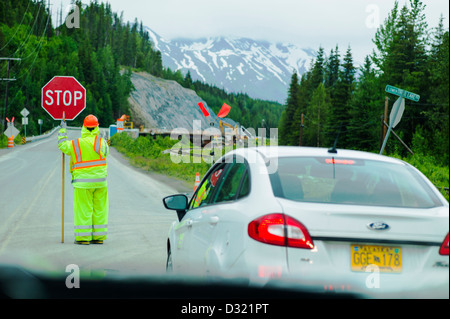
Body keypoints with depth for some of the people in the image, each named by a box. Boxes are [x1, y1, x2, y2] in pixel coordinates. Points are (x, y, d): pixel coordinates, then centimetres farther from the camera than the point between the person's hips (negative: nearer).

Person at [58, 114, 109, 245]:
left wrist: (63, 130, 22)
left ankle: (83, 237, -1)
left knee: (83, 209, 1)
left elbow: (62, 145, 9)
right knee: (99, 209, 8)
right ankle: (98, 236, 11)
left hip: (83, 182, -2)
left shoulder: (75, 144, -8)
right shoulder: (102, 143, -4)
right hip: (100, 181, 2)